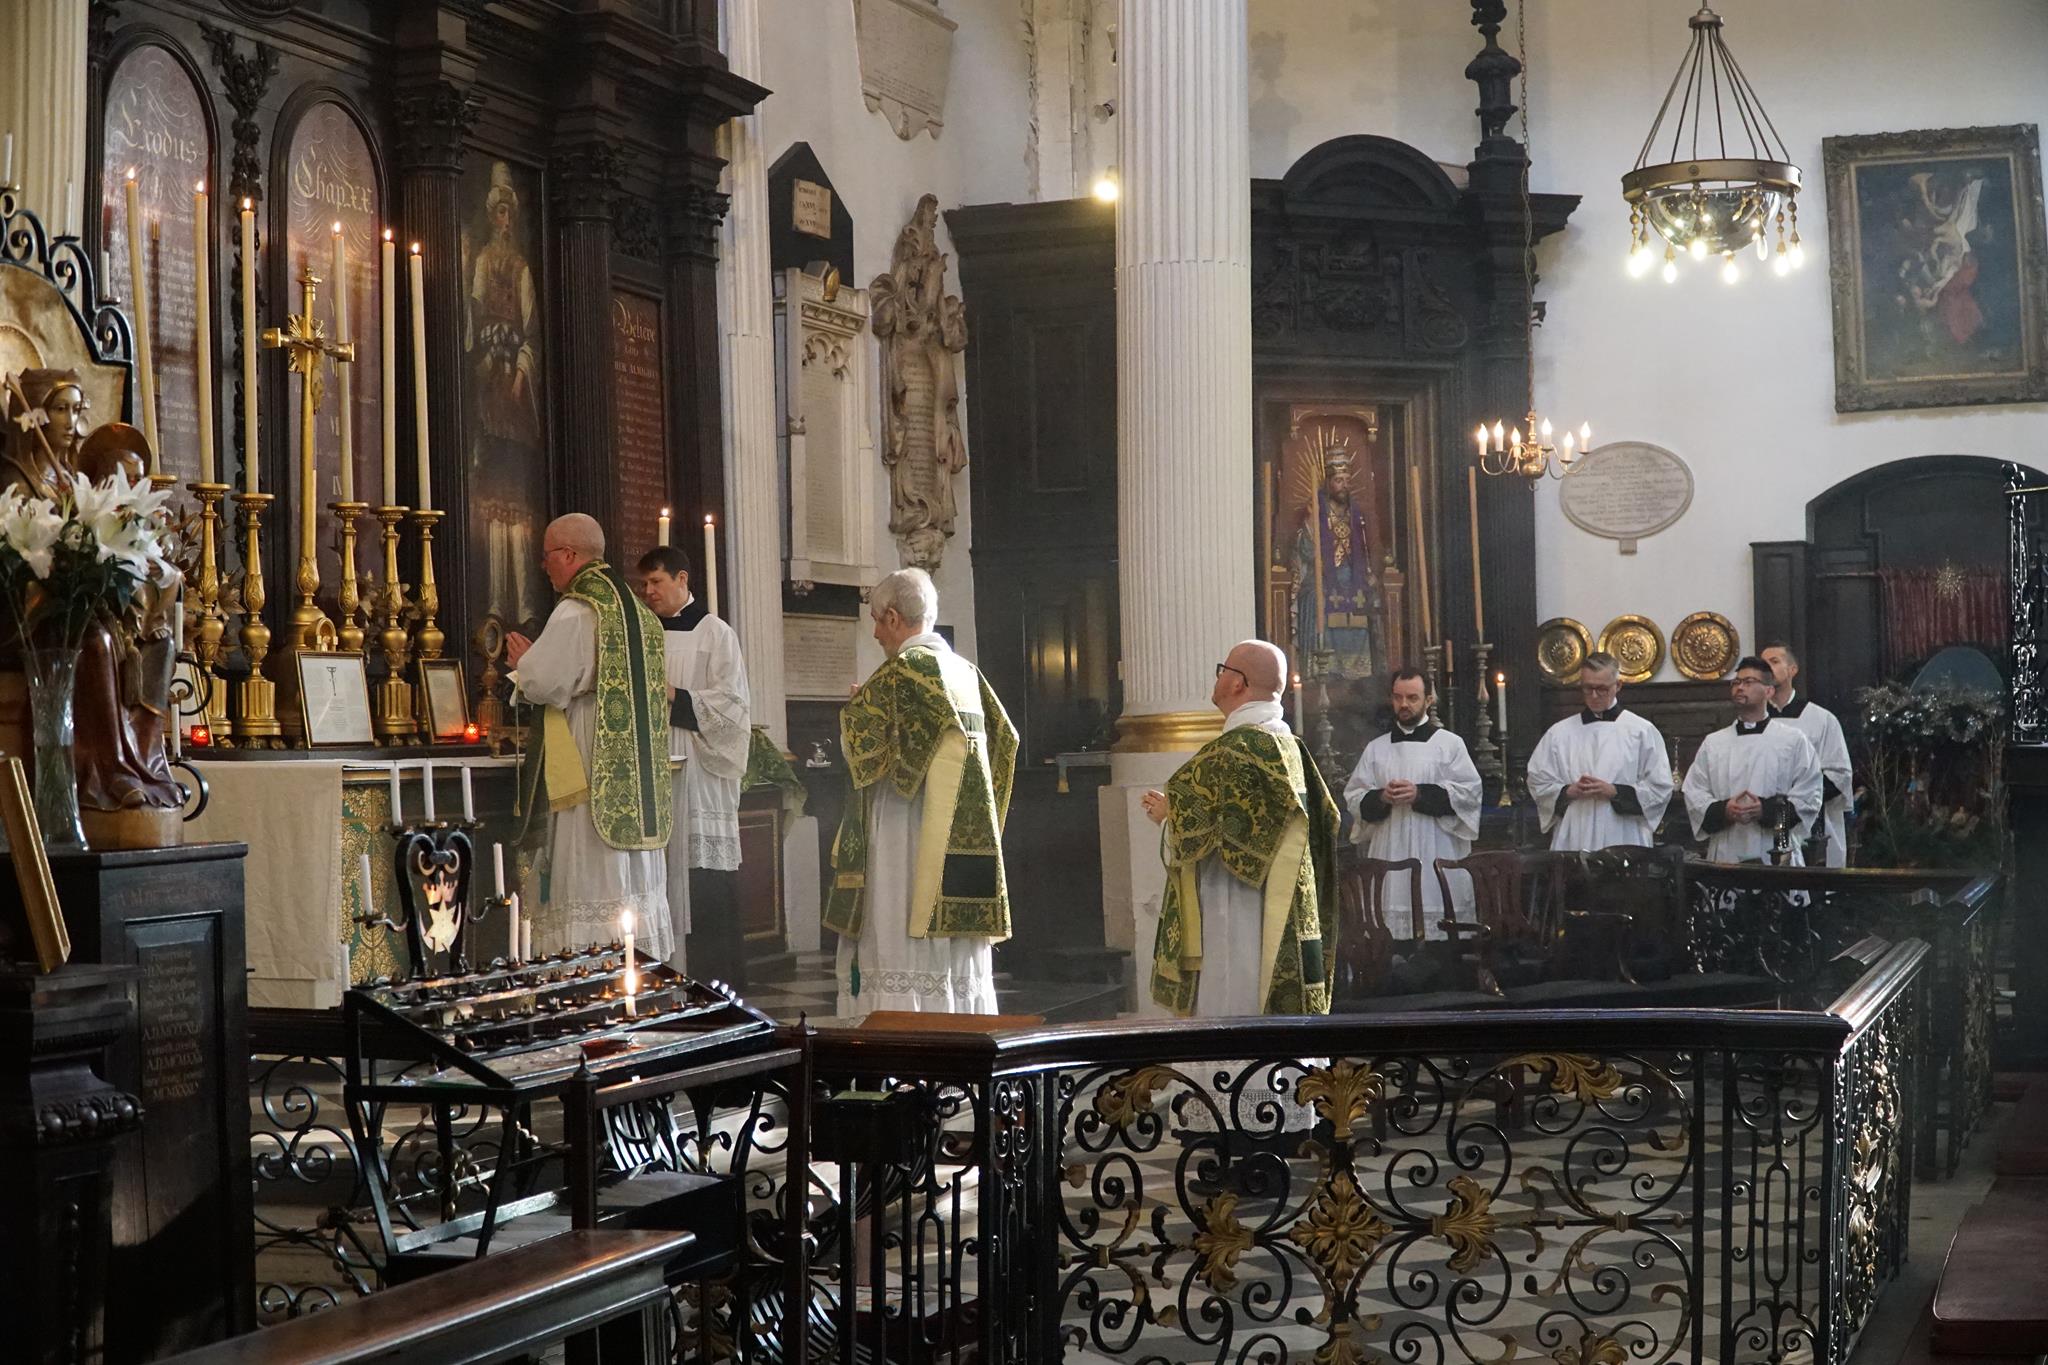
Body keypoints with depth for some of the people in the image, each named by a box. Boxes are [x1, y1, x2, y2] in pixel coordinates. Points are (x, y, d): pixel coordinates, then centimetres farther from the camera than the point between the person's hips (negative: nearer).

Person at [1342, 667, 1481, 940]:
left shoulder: (1449, 744, 8)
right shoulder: (1376, 749, 16)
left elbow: (1468, 792, -1)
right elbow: (1354, 797, 11)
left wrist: (1420, 794, -12)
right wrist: (1381, 797, -10)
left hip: (1437, 857, -2)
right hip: (1390, 854, 2)